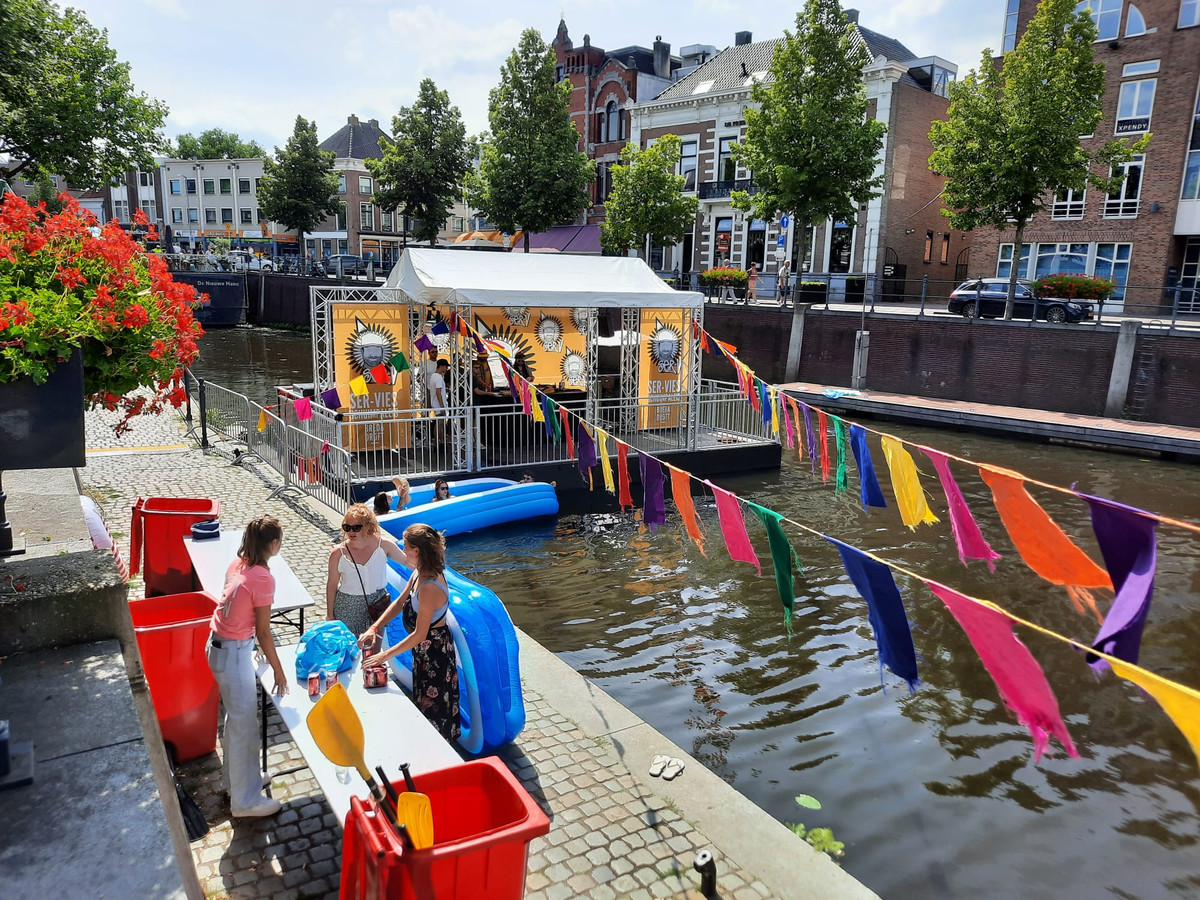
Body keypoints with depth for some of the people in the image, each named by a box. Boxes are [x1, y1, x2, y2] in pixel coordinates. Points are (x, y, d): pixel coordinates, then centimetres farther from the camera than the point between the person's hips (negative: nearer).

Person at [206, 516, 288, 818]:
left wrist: (254, 645, 24)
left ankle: (238, 778, 40)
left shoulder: (238, 564, 1)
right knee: (244, 725, 3)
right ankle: (246, 801, 16)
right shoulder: (263, 578, -24)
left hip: (219, 645, 9)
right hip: (234, 653, -9)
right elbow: (263, 631, -18)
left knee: (237, 717, 23)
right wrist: (278, 670, -8)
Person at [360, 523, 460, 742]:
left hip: (434, 652, -9)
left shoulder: (429, 587, -35)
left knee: (432, 704, 11)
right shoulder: (420, 573, -5)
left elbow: (419, 635, -31)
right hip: (424, 649, 10)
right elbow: (400, 602, 7)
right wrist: (374, 628, -2)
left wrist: (385, 655, -25)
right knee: (424, 701, 26)